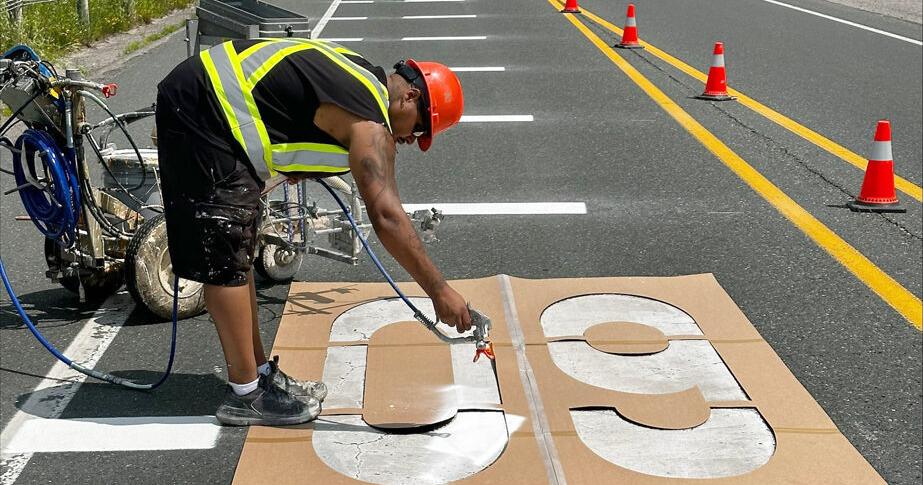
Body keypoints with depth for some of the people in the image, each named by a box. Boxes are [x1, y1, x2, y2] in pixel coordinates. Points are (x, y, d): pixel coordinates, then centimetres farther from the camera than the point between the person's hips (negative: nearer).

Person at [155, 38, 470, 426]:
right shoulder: (370, 122, -17)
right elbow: (386, 216, -24)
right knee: (226, 261, -5)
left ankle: (261, 374, 23)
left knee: (237, 251, 14)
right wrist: (440, 291, -21)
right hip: (201, 112, -11)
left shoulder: (359, 75, 11)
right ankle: (245, 395, 4)